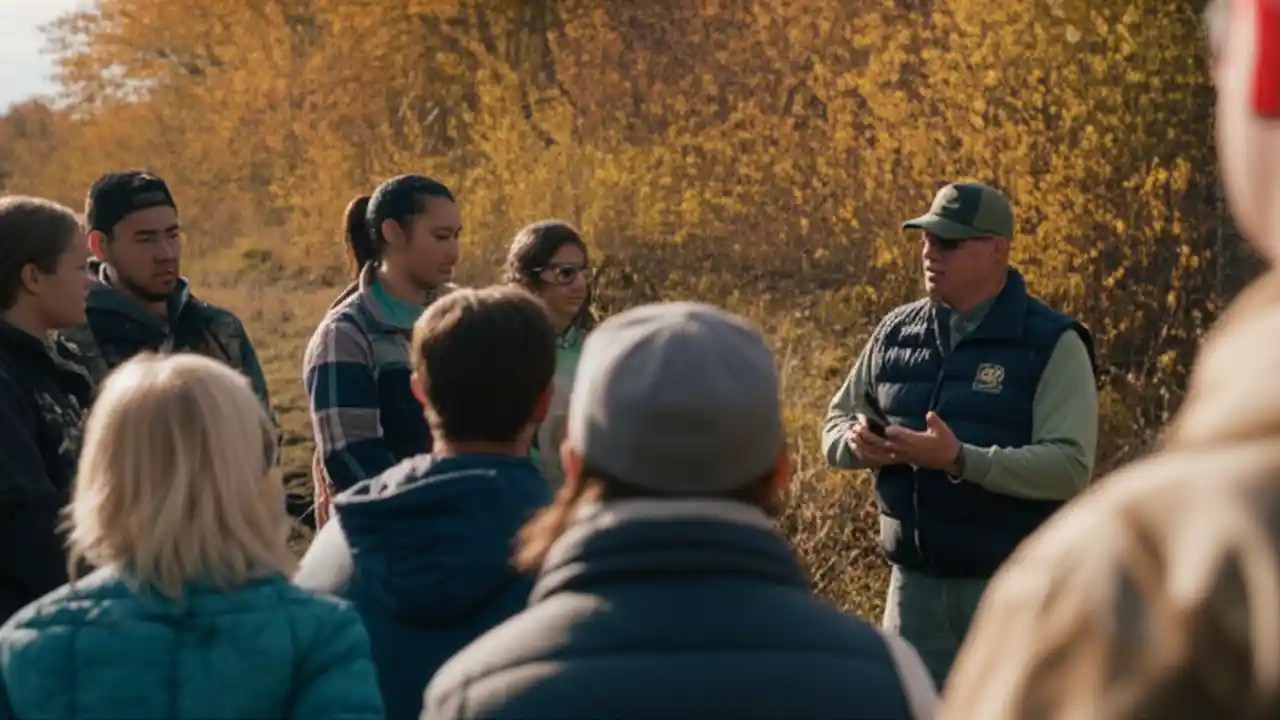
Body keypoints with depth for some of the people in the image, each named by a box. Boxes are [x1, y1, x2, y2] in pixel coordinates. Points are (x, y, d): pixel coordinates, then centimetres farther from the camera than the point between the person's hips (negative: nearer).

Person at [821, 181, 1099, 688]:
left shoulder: (1051, 344, -8)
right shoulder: (896, 333, 9)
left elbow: (1071, 467, -17)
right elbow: (837, 422, 18)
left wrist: (961, 460, -29)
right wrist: (859, 444, -7)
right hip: (916, 584, 5)